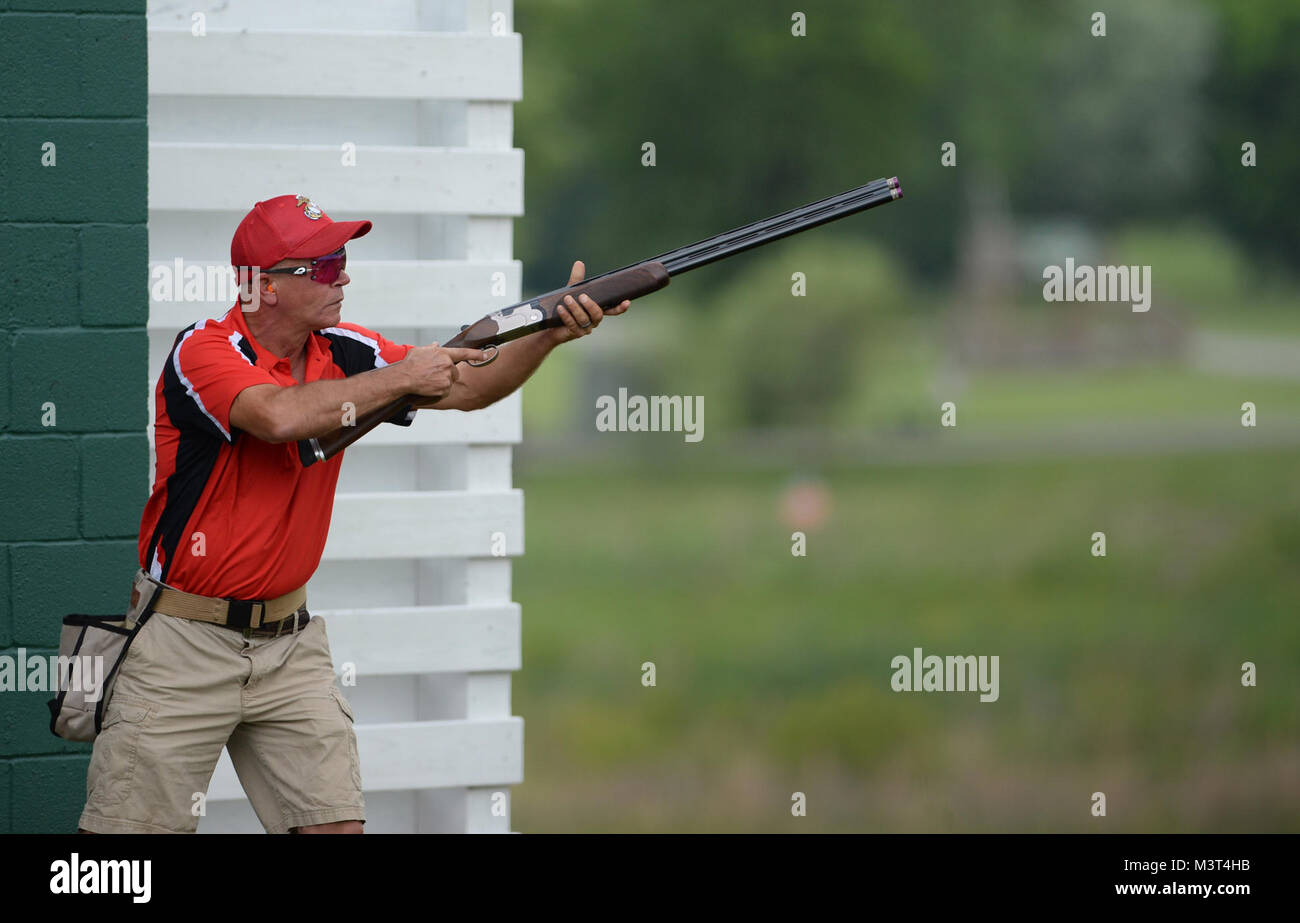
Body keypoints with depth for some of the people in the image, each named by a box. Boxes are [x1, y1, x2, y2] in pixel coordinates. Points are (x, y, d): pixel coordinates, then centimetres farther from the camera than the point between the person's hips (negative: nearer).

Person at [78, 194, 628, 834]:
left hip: (288, 638, 6)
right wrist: (400, 377, -25)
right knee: (127, 829, -4)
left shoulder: (342, 354, 4)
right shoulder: (204, 352, -15)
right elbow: (281, 415, -34)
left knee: (337, 823, -4)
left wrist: (551, 334, -17)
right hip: (183, 642, -5)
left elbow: (467, 386, 1)